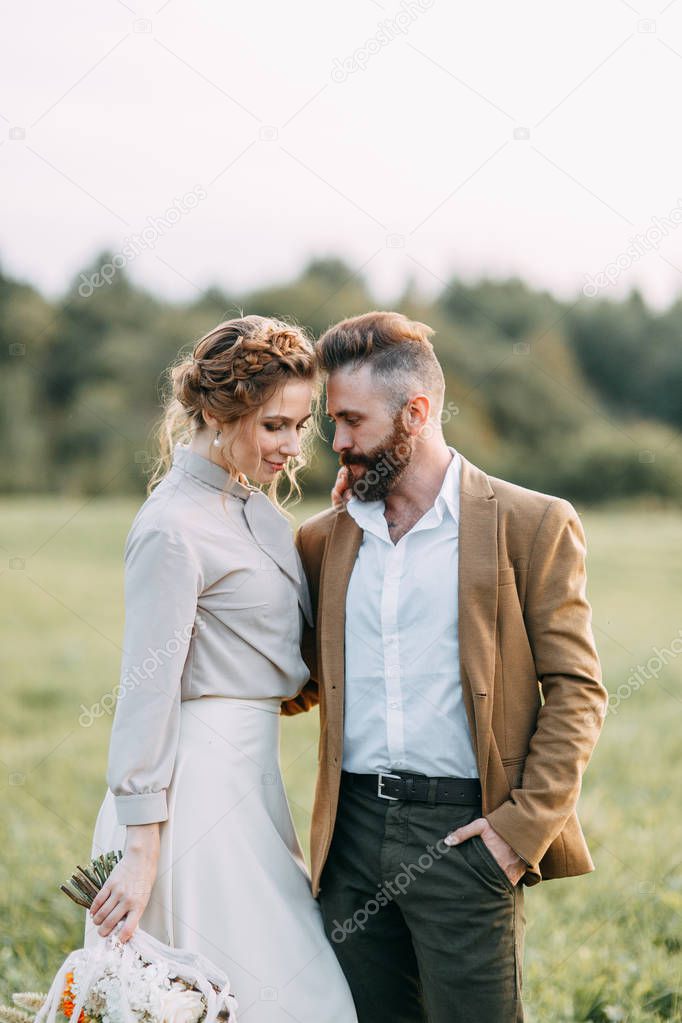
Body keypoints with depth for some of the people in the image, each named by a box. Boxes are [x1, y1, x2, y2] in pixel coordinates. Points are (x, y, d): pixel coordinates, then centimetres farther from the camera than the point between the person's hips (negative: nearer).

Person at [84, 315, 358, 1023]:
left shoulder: (256, 507, 11)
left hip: (249, 773, 9)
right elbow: (147, 691, -18)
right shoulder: (174, 528, -16)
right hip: (198, 785, -9)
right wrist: (142, 851, -19)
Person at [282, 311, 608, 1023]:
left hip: (466, 831, -4)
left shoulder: (532, 525, -1)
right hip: (354, 827, 5)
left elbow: (575, 692, -3)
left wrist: (526, 824, -11)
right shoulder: (324, 539, 13)